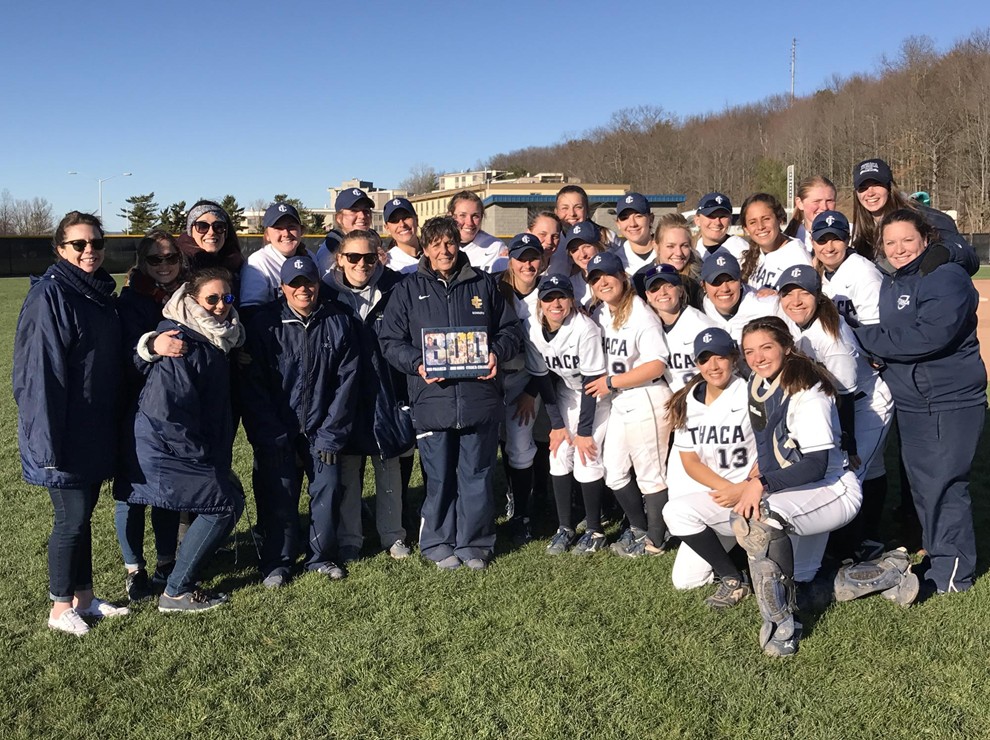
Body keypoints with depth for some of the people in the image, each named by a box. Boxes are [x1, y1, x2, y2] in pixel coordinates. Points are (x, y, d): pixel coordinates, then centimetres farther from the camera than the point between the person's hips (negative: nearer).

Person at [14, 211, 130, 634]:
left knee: (83, 513, 16)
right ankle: (61, 609, 18)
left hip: (95, 431, 8)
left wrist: (112, 428, 16)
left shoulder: (101, 293, 9)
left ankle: (83, 598, 28)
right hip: (65, 434, -7)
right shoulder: (49, 296, -16)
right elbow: (39, 373, -20)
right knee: (71, 518, 2)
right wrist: (49, 442, -22)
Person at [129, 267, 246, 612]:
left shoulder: (216, 341, 9)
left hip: (190, 450, 9)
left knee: (230, 495, 10)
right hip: (165, 452, -9)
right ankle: (176, 592, 1)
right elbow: (166, 411, -24)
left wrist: (217, 459, 11)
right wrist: (200, 455, -16)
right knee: (225, 504, -7)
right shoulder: (180, 344, -20)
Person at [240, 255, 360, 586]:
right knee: (278, 497, 1)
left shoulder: (339, 322, -1)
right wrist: (273, 438, -10)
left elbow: (346, 381, -1)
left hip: (323, 430, 2)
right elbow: (253, 386, -6)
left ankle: (323, 556, 22)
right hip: (277, 432, -1)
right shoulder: (264, 324, -6)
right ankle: (277, 563, 19)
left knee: (327, 492, 2)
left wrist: (331, 433, -6)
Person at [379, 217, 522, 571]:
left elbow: (511, 328, 13)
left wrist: (497, 353, -7)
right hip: (433, 398, -1)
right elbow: (390, 340, 4)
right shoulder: (409, 289, 7)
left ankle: (474, 543, 21)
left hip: (480, 395, 1)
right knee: (439, 477, 6)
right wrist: (416, 364, -12)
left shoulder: (483, 284, 10)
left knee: (477, 475, 8)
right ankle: (438, 544, 21)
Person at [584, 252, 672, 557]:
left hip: (647, 402, -8)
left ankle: (655, 541, 17)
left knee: (650, 474, 3)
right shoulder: (598, 315, 9)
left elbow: (656, 365, -21)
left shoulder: (641, 315, -15)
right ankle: (638, 528, 34)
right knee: (613, 473, 14)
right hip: (618, 403, 8)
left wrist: (612, 382, -17)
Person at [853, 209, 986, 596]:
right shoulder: (889, 285, 11)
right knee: (920, 482, 14)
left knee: (944, 483, -6)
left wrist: (864, 336, -20)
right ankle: (937, 553, 29)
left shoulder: (947, 277, -14)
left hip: (952, 400, -8)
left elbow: (931, 336, -26)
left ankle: (952, 570, 6)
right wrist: (878, 353, -7)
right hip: (910, 401, 8)